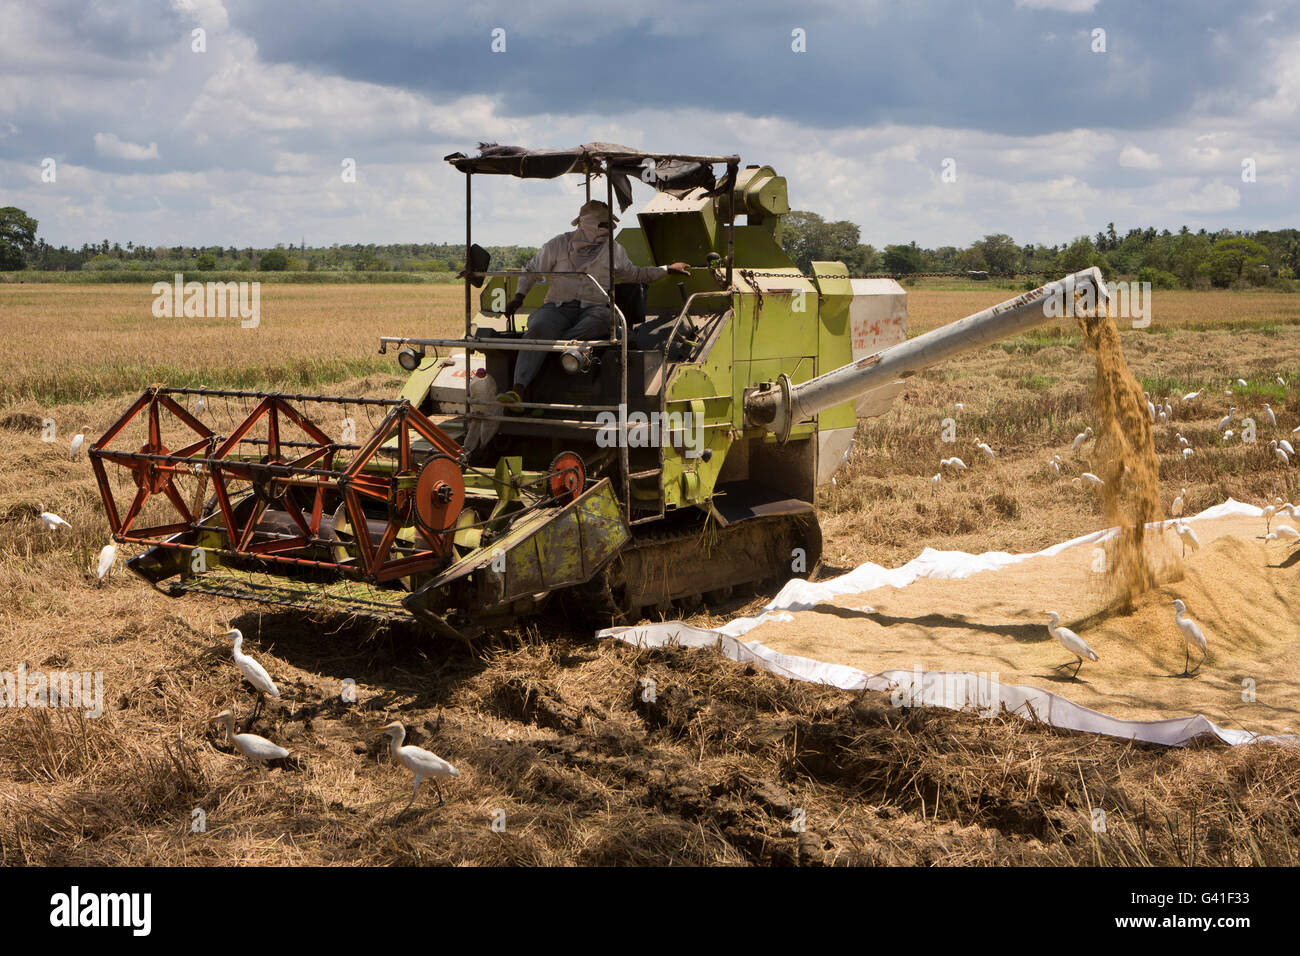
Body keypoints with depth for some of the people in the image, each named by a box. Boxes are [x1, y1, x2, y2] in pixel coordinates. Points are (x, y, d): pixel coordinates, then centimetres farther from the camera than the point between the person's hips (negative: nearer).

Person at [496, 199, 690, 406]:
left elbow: (633, 274, 35)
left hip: (593, 308, 1)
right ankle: (519, 388, -46)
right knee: (539, 327, -35)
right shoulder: (559, 245, 12)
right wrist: (519, 296, 5)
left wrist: (668, 269, 34)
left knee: (602, 320, -38)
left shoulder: (615, 251, 19)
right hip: (558, 306, -1)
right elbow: (531, 270, 19)